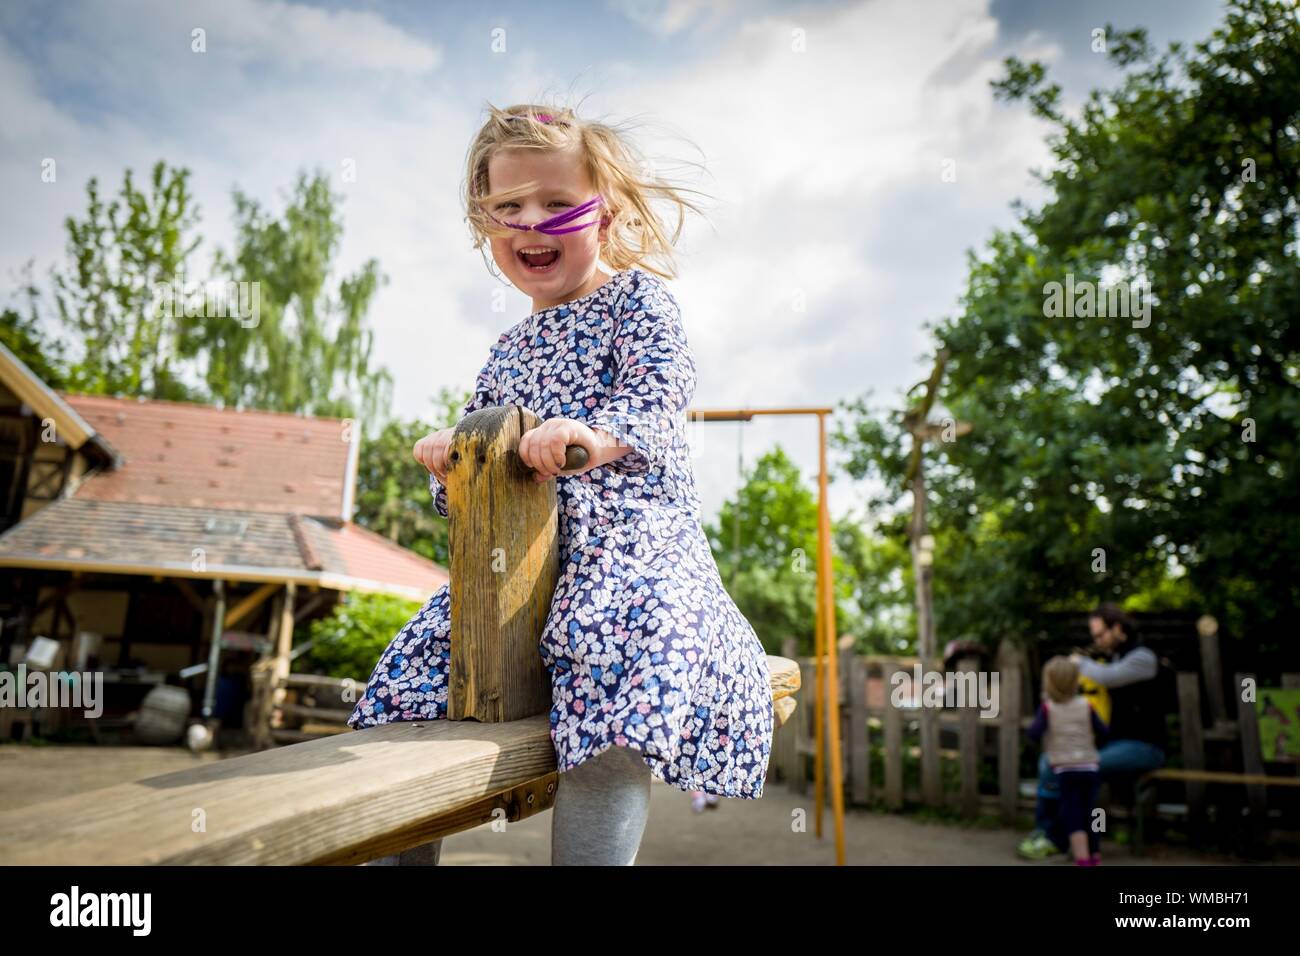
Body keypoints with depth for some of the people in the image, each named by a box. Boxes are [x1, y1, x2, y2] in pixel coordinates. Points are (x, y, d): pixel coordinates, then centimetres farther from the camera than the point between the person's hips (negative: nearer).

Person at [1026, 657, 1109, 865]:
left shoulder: (1047, 707, -4)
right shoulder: (1085, 705, 3)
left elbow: (1034, 734, -14)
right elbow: (1103, 733, 3)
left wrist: (1029, 729, 7)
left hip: (1064, 770, -3)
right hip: (1089, 768, 3)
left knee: (1072, 817, -2)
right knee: (1089, 814, 18)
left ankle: (1083, 860, -12)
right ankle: (1095, 857, 30)